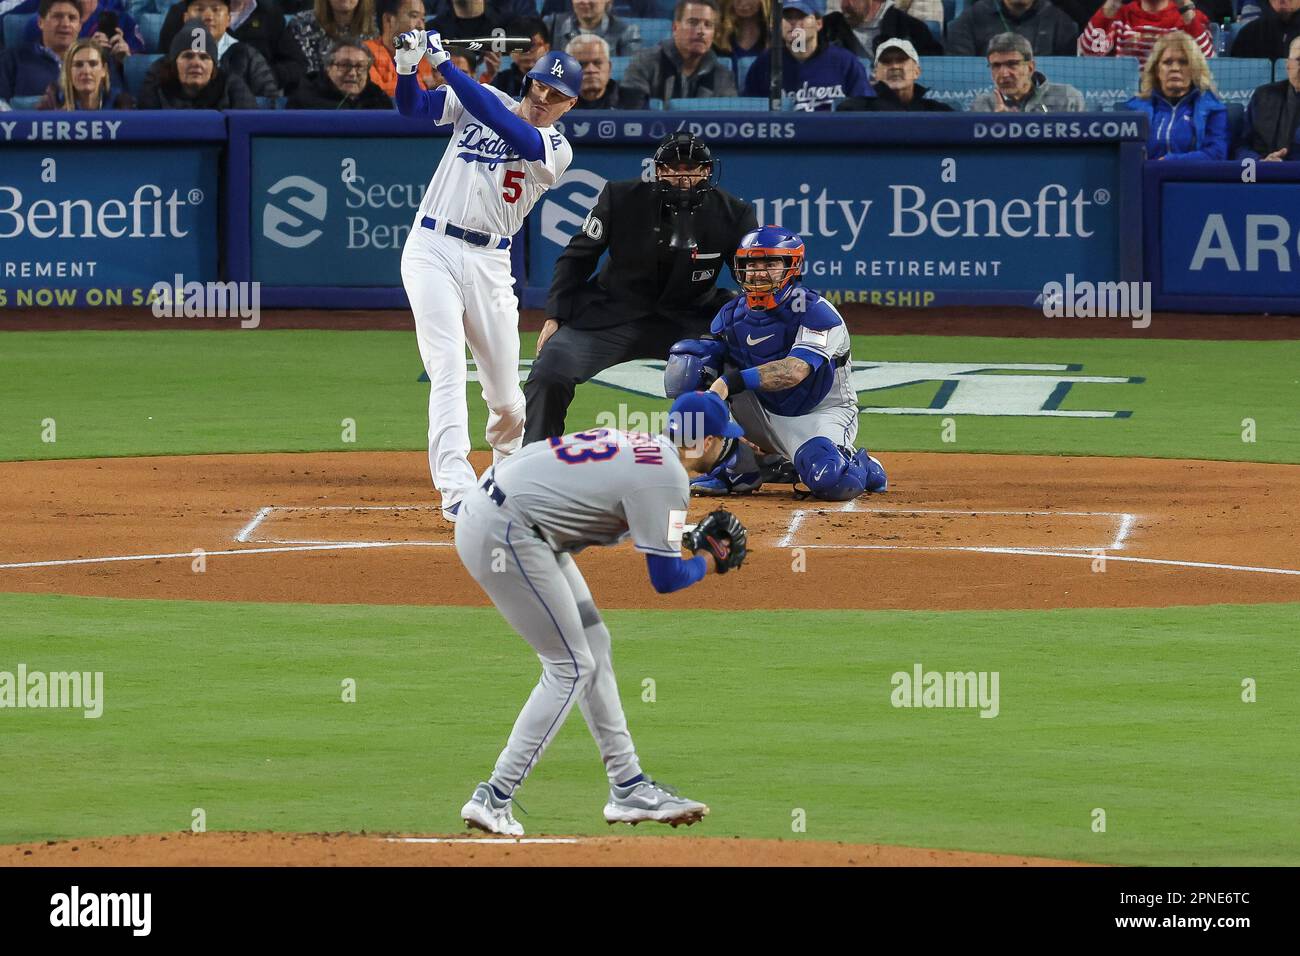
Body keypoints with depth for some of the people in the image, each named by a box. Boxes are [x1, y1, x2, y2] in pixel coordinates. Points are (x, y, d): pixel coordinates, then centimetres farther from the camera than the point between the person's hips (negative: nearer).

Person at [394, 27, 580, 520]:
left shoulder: (556, 150, -1)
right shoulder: (481, 99, 8)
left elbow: (506, 129, -19)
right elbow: (412, 105, 2)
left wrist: (445, 65, -24)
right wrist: (408, 65, -21)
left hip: (489, 263, 1)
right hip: (431, 249, -1)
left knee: (506, 393, 8)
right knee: (448, 367, -16)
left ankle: (508, 466, 40)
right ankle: (456, 489, -26)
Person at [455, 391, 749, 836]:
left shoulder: (639, 445, 13)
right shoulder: (666, 477, -14)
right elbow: (665, 578, -12)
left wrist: (690, 539, 16)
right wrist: (710, 561, 7)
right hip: (503, 536, -10)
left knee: (593, 645, 16)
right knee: (571, 668, -3)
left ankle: (629, 788, 21)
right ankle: (492, 799, -5)